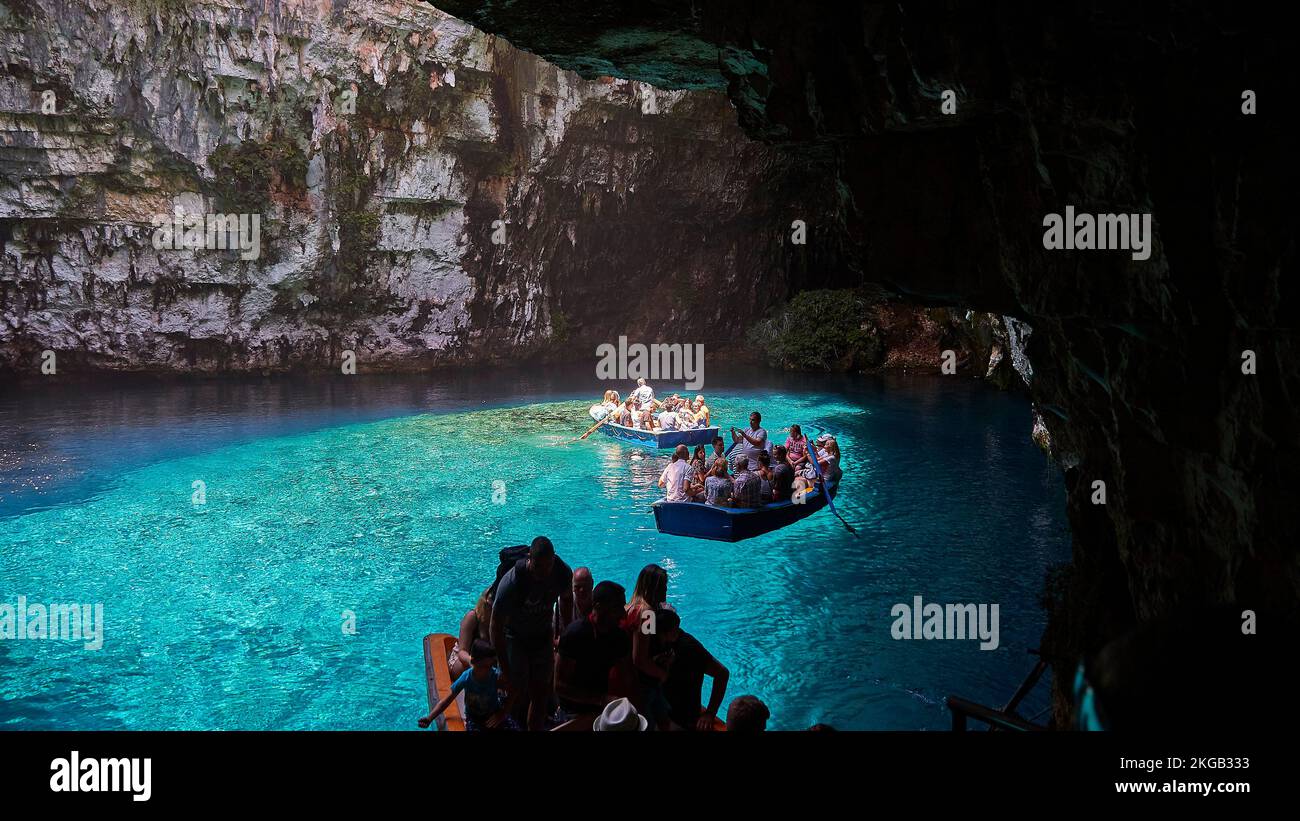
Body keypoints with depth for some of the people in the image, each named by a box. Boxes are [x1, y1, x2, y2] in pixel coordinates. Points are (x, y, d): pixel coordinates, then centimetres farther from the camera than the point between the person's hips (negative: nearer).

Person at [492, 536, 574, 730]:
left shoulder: (562, 572, -20)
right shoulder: (511, 582, -34)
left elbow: (566, 599, 6)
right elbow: (496, 626, -25)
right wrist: (504, 670, -26)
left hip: (543, 636, 4)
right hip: (515, 638, -4)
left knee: (541, 692, 5)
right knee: (519, 694, -7)